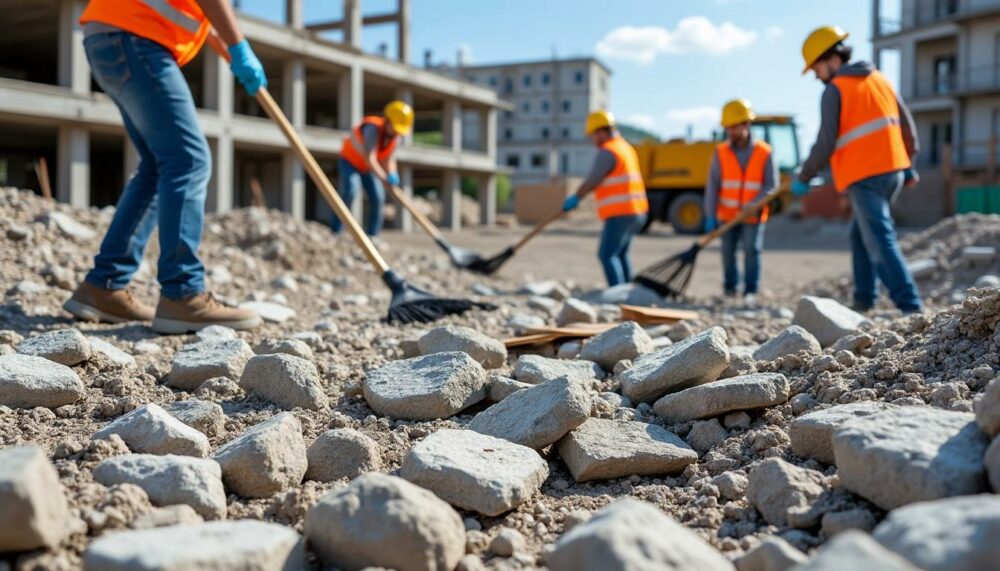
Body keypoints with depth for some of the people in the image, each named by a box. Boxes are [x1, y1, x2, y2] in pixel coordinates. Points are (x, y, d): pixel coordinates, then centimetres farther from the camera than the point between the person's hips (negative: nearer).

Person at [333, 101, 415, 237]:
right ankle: (334, 232, -24)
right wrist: (384, 178, -53)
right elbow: (369, 159, -44)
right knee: (350, 192, -26)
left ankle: (372, 235, 3)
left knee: (378, 198, -5)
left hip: (368, 167, 7)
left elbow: (389, 161, -10)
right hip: (349, 161, -6)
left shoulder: (395, 136, -14)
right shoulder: (373, 128, -36)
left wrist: (392, 176, -31)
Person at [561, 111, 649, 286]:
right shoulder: (626, 148, 18)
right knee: (620, 254, 20)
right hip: (637, 211, 10)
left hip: (620, 214, -10)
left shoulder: (607, 152, -12)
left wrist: (575, 198, -1)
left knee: (607, 255, -9)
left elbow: (592, 181, -12)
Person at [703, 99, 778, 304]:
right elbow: (712, 186, -6)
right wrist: (710, 216, -11)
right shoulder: (721, 152, -4)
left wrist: (754, 204, -22)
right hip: (727, 214, 2)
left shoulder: (763, 152, -6)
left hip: (753, 216, -1)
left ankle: (750, 290, 5)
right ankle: (730, 287, 21)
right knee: (728, 251, 5)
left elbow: (771, 184, -7)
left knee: (752, 250, -4)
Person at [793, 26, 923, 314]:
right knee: (861, 235, 19)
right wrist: (908, 164, 24)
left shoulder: (834, 90, -7)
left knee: (881, 242, -9)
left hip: (865, 177, -8)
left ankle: (910, 305, -14)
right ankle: (864, 299, 21)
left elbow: (826, 144, -12)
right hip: (892, 171, 8)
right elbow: (906, 124, 16)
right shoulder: (879, 79, 15)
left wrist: (804, 178, -1)